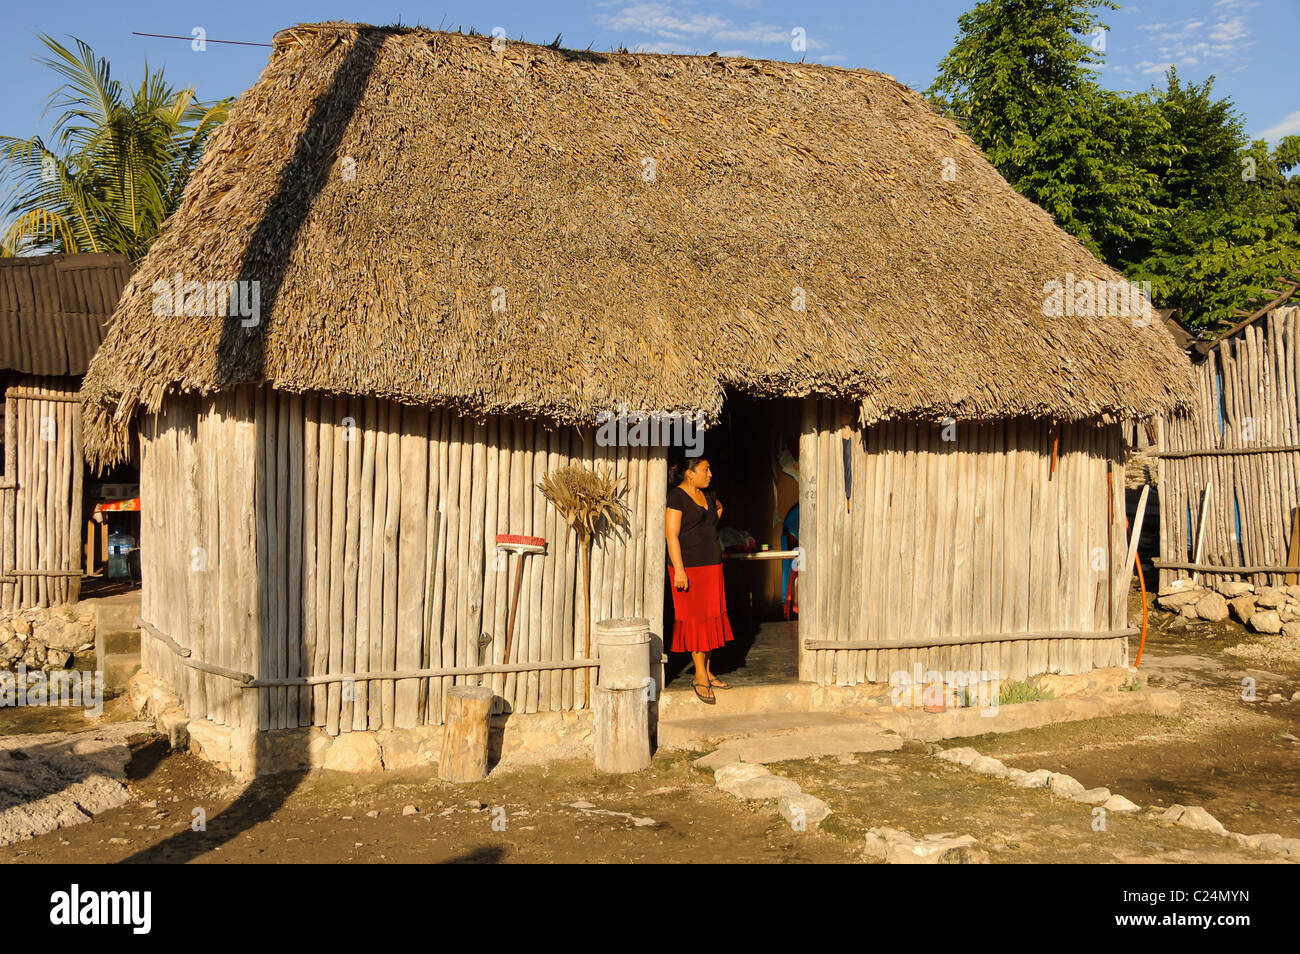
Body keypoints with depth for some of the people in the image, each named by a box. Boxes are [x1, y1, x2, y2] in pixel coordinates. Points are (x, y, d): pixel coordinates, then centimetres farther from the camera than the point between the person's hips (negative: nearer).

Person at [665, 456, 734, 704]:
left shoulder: (707, 495, 12)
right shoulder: (676, 496, -11)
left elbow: (719, 508, 36)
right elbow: (671, 535, -16)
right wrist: (679, 570, -21)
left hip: (711, 566, 8)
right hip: (689, 567, -8)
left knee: (711, 616, 9)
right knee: (696, 617, -5)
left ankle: (707, 672, 18)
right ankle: (700, 676, 2)